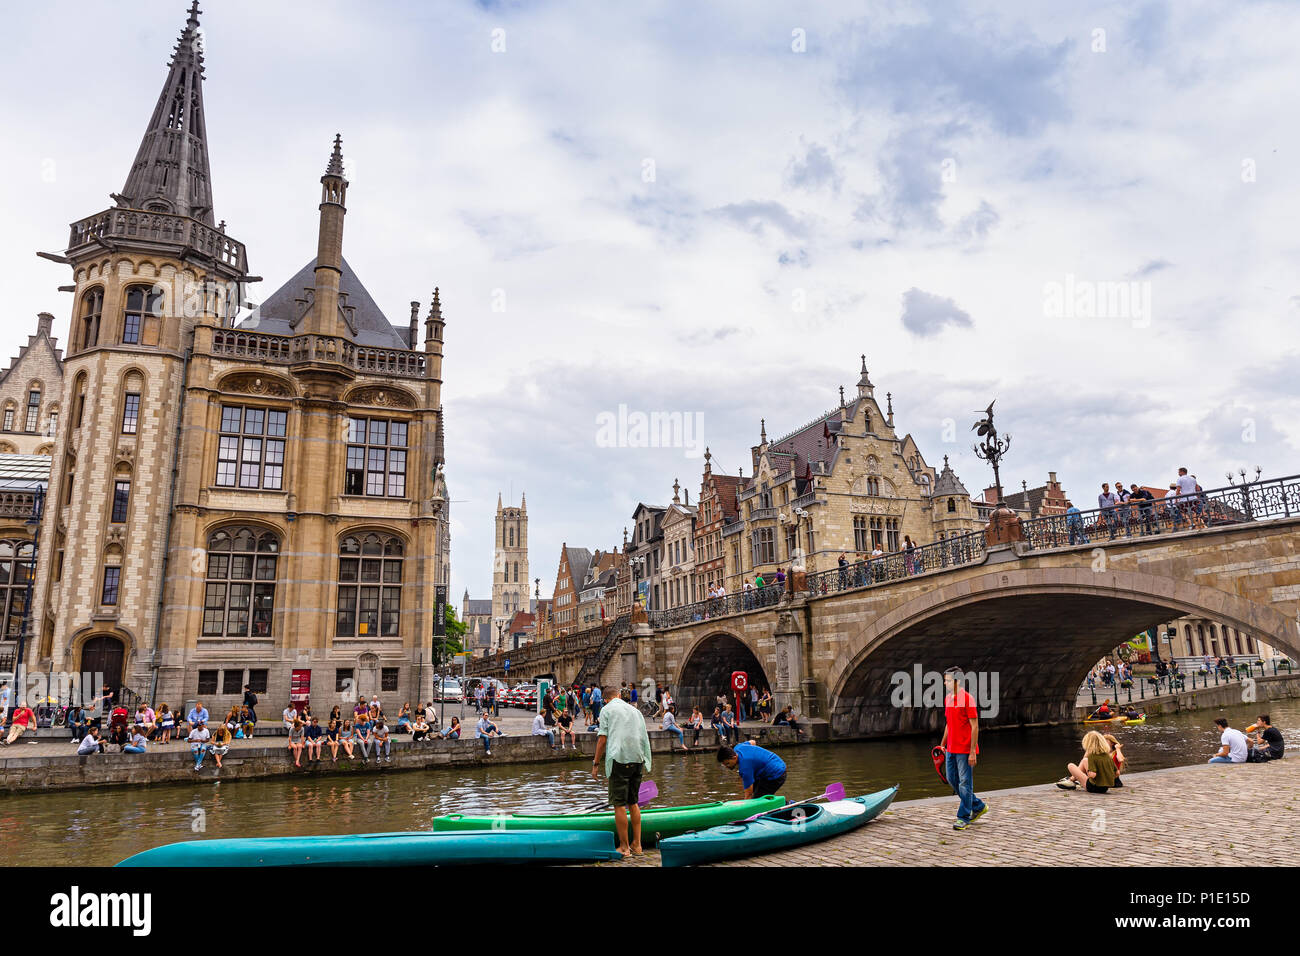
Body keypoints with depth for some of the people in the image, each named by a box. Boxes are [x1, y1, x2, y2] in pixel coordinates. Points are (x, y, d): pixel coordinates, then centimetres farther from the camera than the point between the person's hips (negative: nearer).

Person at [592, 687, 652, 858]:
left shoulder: (607, 709, 5)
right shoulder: (636, 711, 19)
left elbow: (602, 738, -4)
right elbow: (645, 739, 16)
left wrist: (596, 763, -1)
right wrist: (645, 764, 22)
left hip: (619, 759, -5)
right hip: (637, 760, 5)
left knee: (619, 804, 0)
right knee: (633, 802, 15)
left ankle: (624, 848, 3)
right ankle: (636, 845, 16)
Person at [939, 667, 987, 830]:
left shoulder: (967, 699, -14)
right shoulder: (947, 698, 11)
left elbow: (975, 727, -15)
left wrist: (973, 752, -17)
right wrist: (943, 743, 18)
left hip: (965, 750, -9)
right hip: (951, 749, 9)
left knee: (965, 783, 0)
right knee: (952, 780, 12)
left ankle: (963, 818, 9)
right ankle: (979, 806, 27)